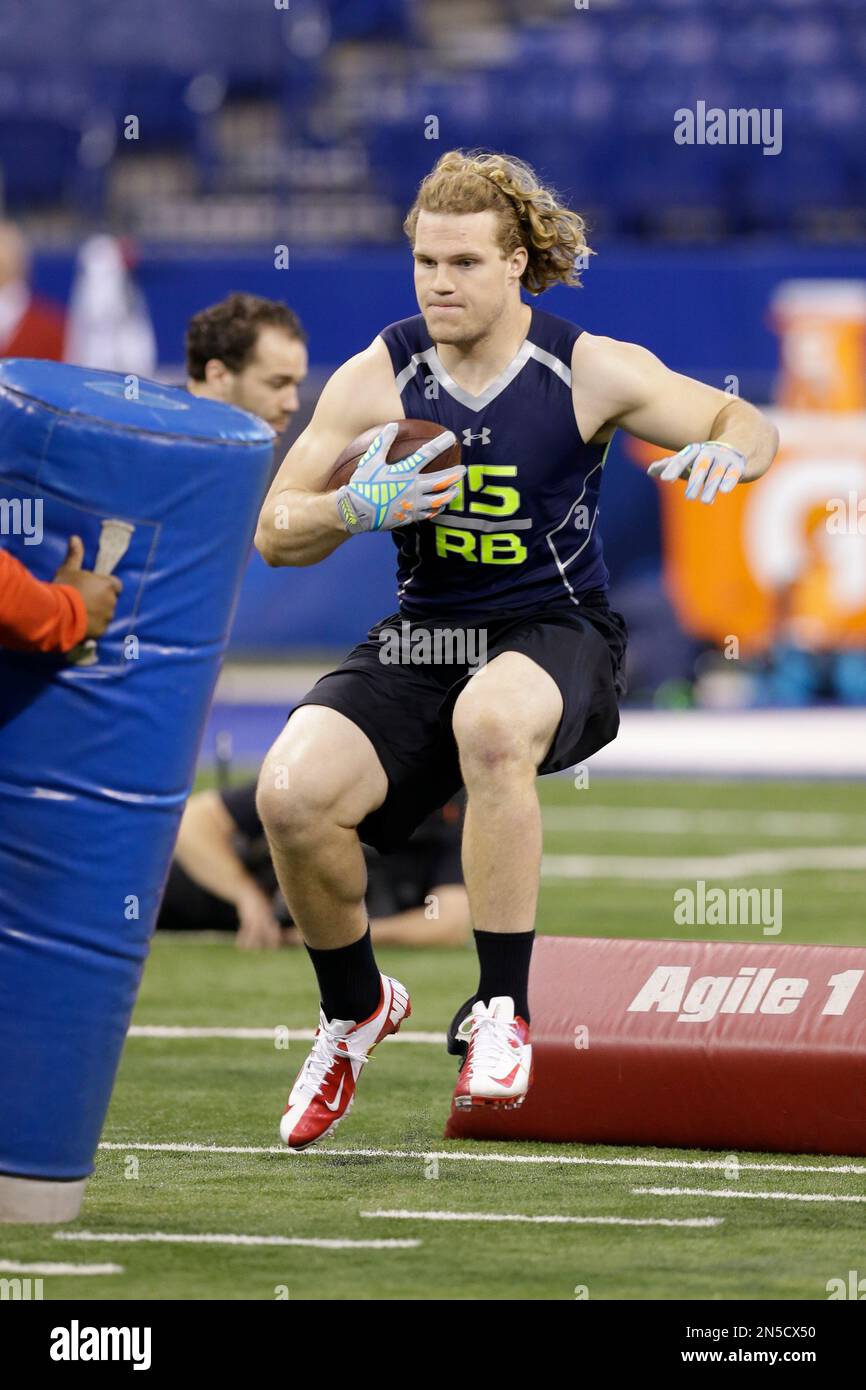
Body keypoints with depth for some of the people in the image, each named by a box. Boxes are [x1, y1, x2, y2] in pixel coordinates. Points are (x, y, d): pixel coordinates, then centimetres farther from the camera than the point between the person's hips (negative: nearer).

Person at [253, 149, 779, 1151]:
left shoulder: (588, 371, -6)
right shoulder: (376, 378, -1)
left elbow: (746, 424, 3)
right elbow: (275, 532, 4)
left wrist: (725, 449, -22)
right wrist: (360, 507, -18)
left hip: (557, 634, -3)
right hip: (421, 638, 3)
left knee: (492, 719, -41)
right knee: (292, 793, -23)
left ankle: (502, 1009, -26)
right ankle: (355, 1008, 9)